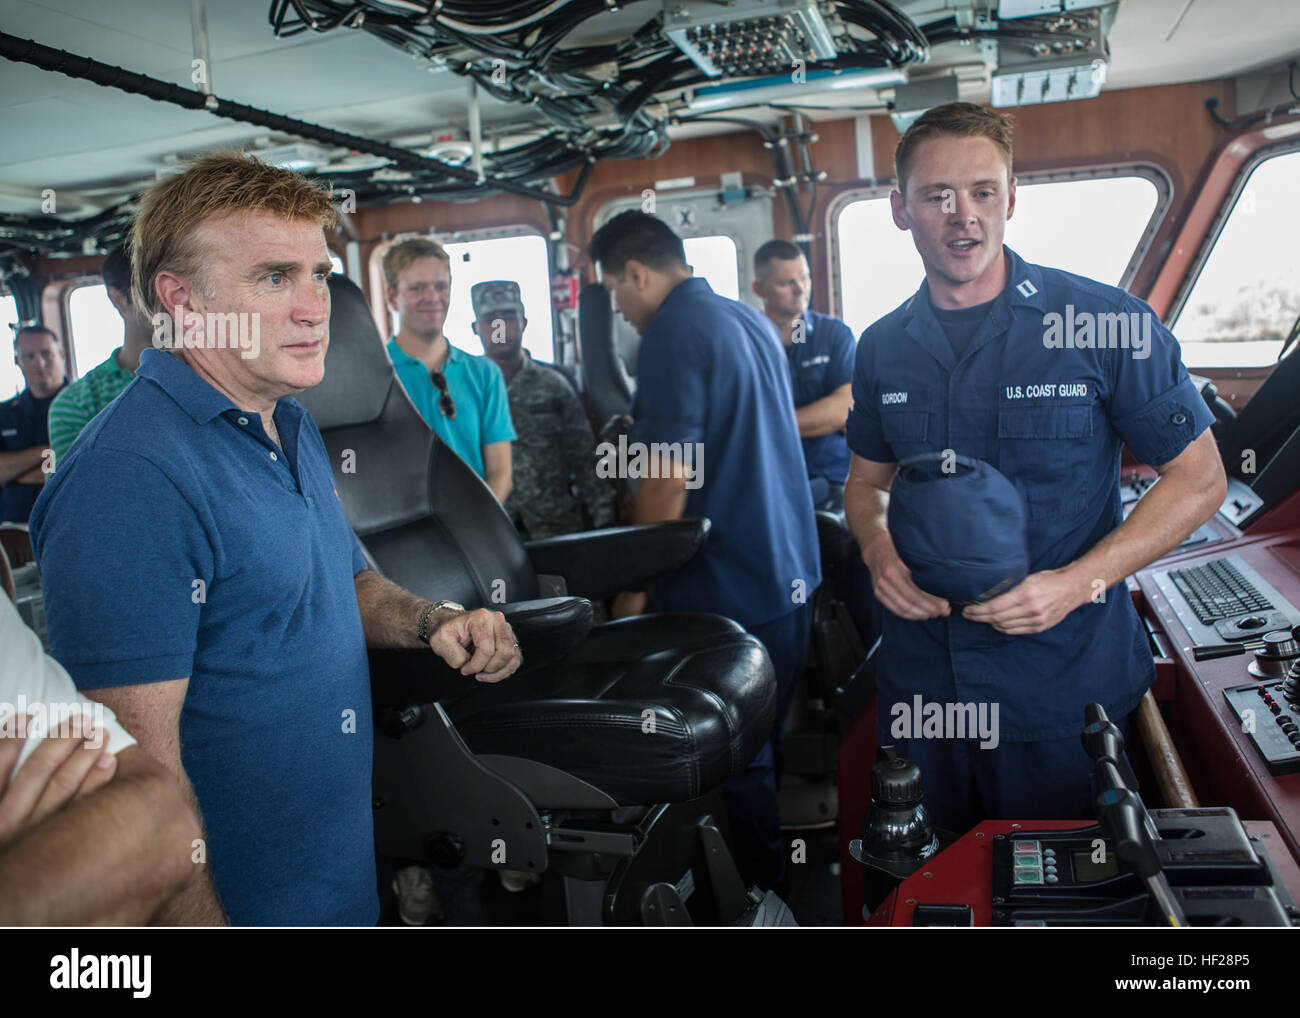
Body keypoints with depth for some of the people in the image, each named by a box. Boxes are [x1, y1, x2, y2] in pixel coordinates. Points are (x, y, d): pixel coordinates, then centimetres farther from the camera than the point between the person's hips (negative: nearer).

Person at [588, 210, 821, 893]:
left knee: (739, 765, 5)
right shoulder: (751, 320, 13)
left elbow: (669, 477, -21)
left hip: (730, 591, -9)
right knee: (766, 743, 21)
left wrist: (633, 590, -13)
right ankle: (783, 880, 36)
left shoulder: (673, 331, -15)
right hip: (792, 573, 10)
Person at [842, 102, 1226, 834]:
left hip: (1066, 684, -3)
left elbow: (1199, 479, -6)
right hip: (921, 680, 4)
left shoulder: (1107, 323, -10)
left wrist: (1077, 582, -18)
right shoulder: (883, 348, 3)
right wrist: (880, 551, -8)